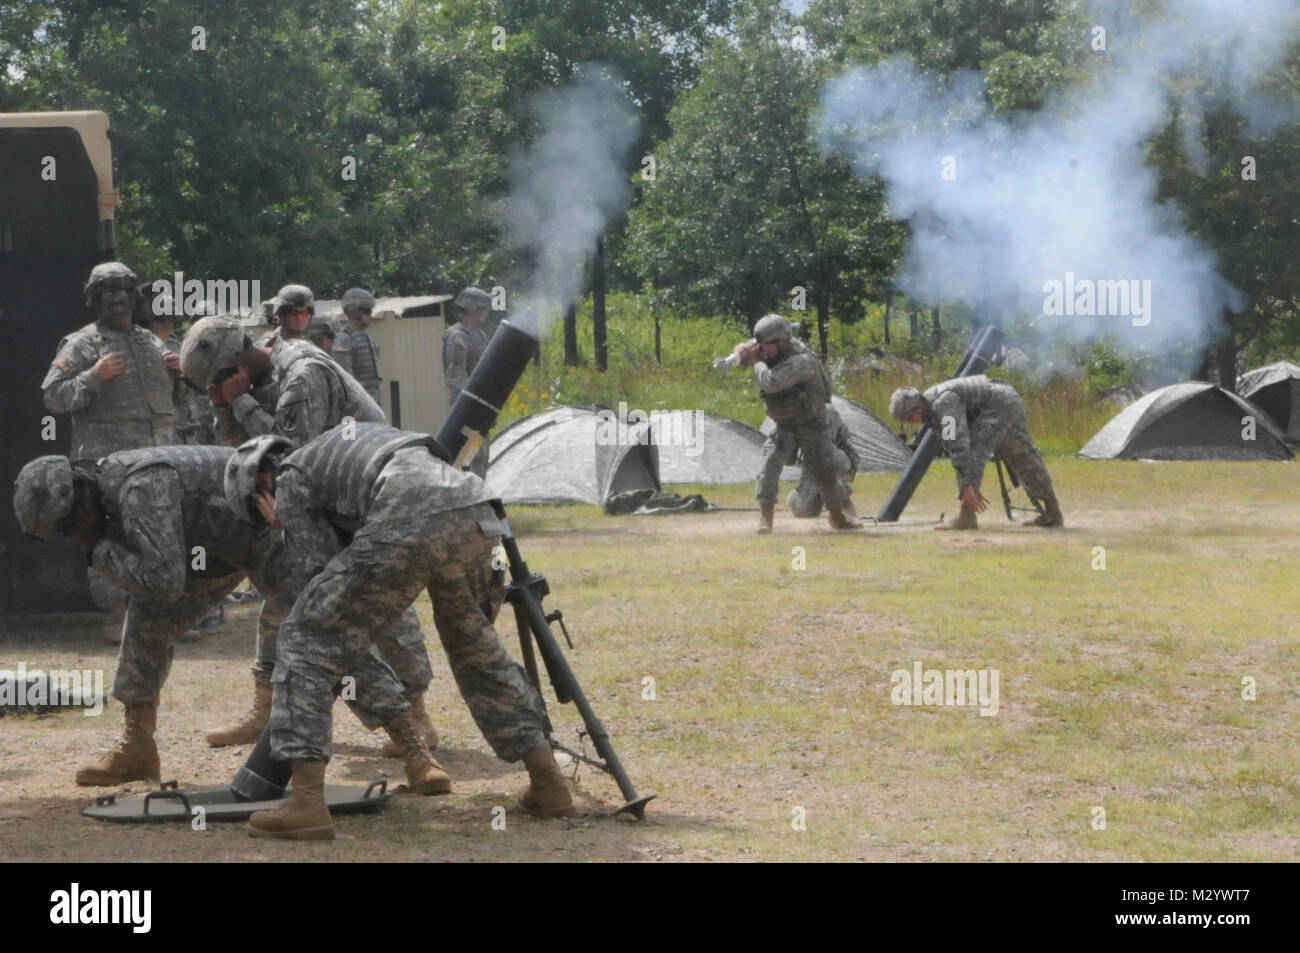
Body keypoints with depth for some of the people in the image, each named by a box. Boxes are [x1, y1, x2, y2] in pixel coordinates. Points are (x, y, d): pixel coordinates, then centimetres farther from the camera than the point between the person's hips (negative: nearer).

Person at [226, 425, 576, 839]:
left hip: (407, 525, -7)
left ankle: (307, 803, -3)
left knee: (305, 644, 7)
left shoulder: (289, 482, 19)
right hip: (475, 512, 7)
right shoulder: (352, 437, 41)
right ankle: (547, 784, 30)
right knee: (474, 646, 31)